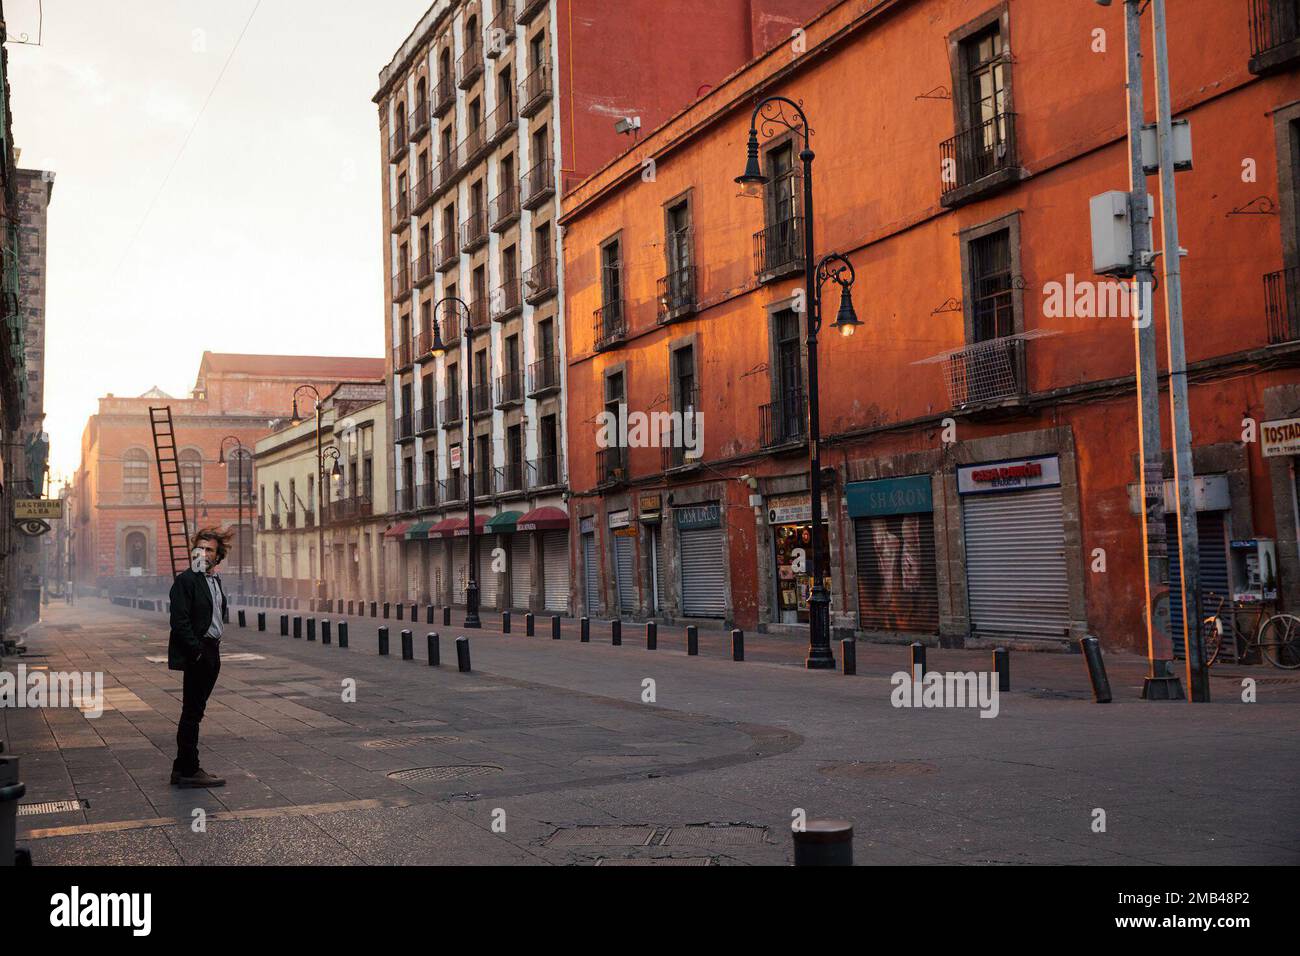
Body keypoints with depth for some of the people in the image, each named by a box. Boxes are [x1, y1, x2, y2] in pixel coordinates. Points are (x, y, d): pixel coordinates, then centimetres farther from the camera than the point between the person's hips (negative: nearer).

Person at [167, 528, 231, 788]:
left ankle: (182, 769, 20)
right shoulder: (186, 580, -12)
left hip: (211, 653, 8)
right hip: (196, 656, -8)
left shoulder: (214, 581, 14)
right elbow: (179, 621, -17)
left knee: (194, 712, 13)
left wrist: (214, 646, 10)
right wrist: (196, 652, -17)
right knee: (192, 712, -3)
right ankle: (189, 771, 4)